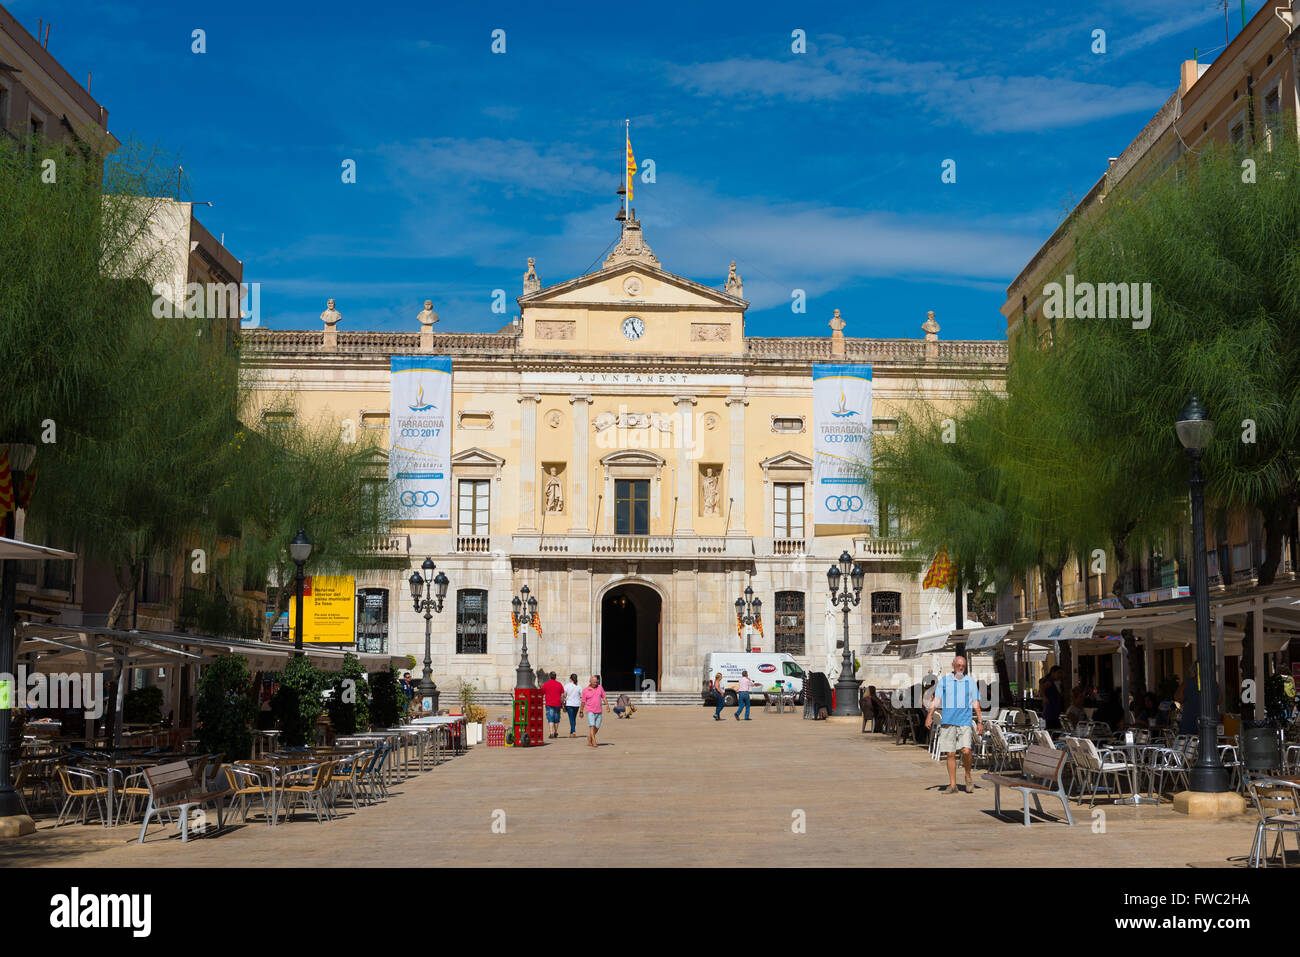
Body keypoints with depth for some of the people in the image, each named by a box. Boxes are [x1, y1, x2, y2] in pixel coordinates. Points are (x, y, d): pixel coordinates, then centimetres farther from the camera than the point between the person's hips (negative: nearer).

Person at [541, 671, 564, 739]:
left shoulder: (545, 685, -2)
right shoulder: (559, 684, 6)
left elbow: (542, 695, 4)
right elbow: (562, 695, 5)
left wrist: (541, 702, 17)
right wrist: (562, 703, 12)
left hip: (549, 704, -3)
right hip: (557, 704, 3)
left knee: (550, 719, -7)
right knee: (556, 720, 15)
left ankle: (552, 733, -19)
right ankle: (556, 732, 24)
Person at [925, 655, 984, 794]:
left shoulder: (970, 681, 9)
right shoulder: (944, 681, 8)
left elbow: (976, 703, 11)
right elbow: (936, 700, 3)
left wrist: (980, 721, 6)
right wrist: (929, 715, -9)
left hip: (964, 721, -1)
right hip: (947, 721, 1)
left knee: (966, 751, -16)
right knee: (951, 754, 1)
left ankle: (968, 777, 9)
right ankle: (952, 785, 7)